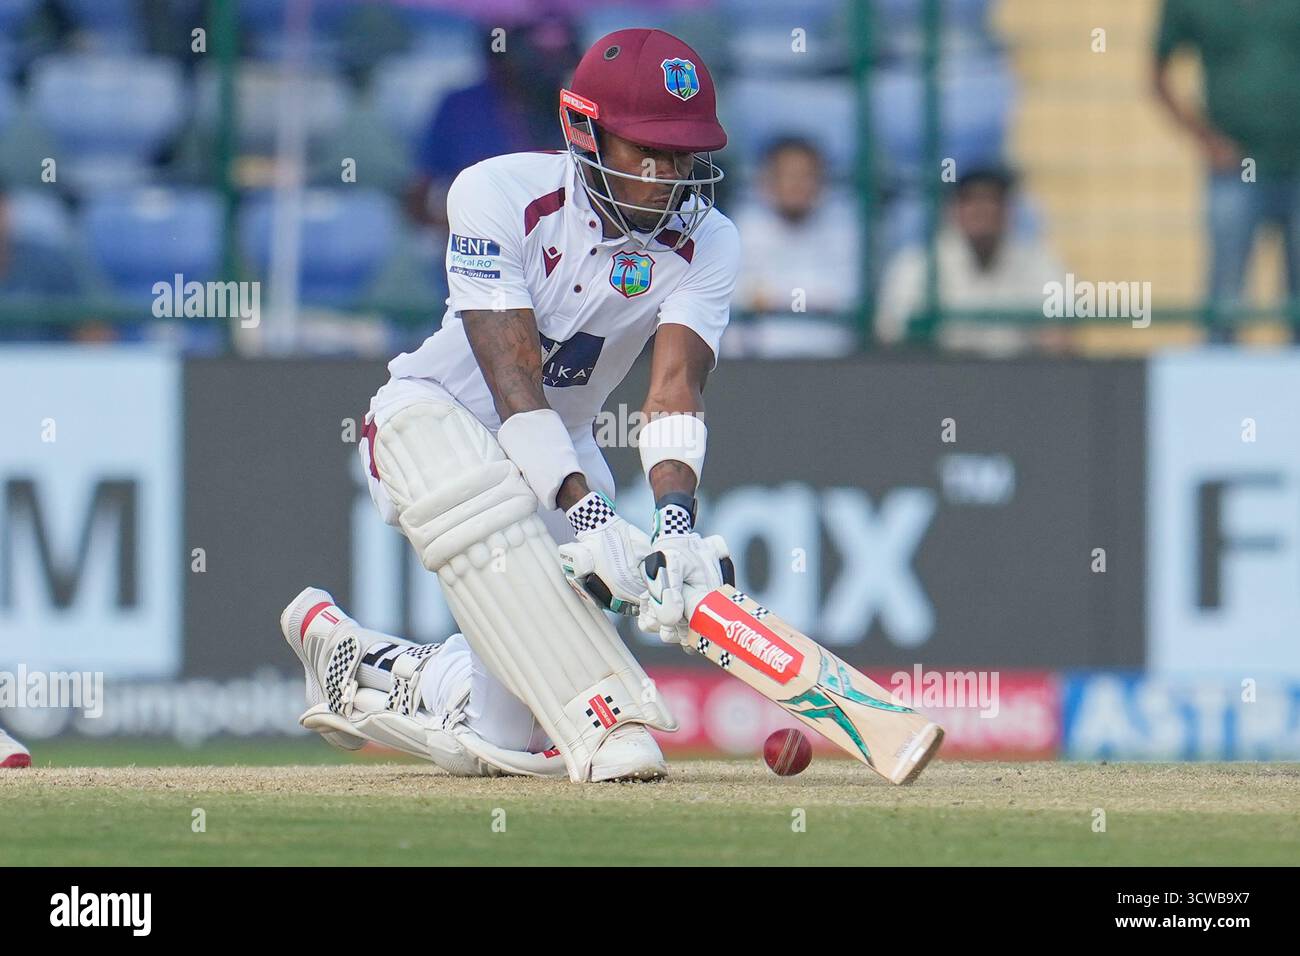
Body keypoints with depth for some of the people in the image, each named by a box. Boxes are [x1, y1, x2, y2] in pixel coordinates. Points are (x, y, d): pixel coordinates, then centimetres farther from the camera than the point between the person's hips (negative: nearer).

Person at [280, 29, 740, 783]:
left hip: (563, 451, 4)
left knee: (506, 739, -3)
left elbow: (676, 389, -28)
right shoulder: (500, 196, -24)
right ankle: (605, 721, -44)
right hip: (439, 412, -4)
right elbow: (513, 378, -31)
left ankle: (364, 664, 25)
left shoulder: (706, 244, -14)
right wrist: (586, 510, -44)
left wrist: (676, 518, -47)